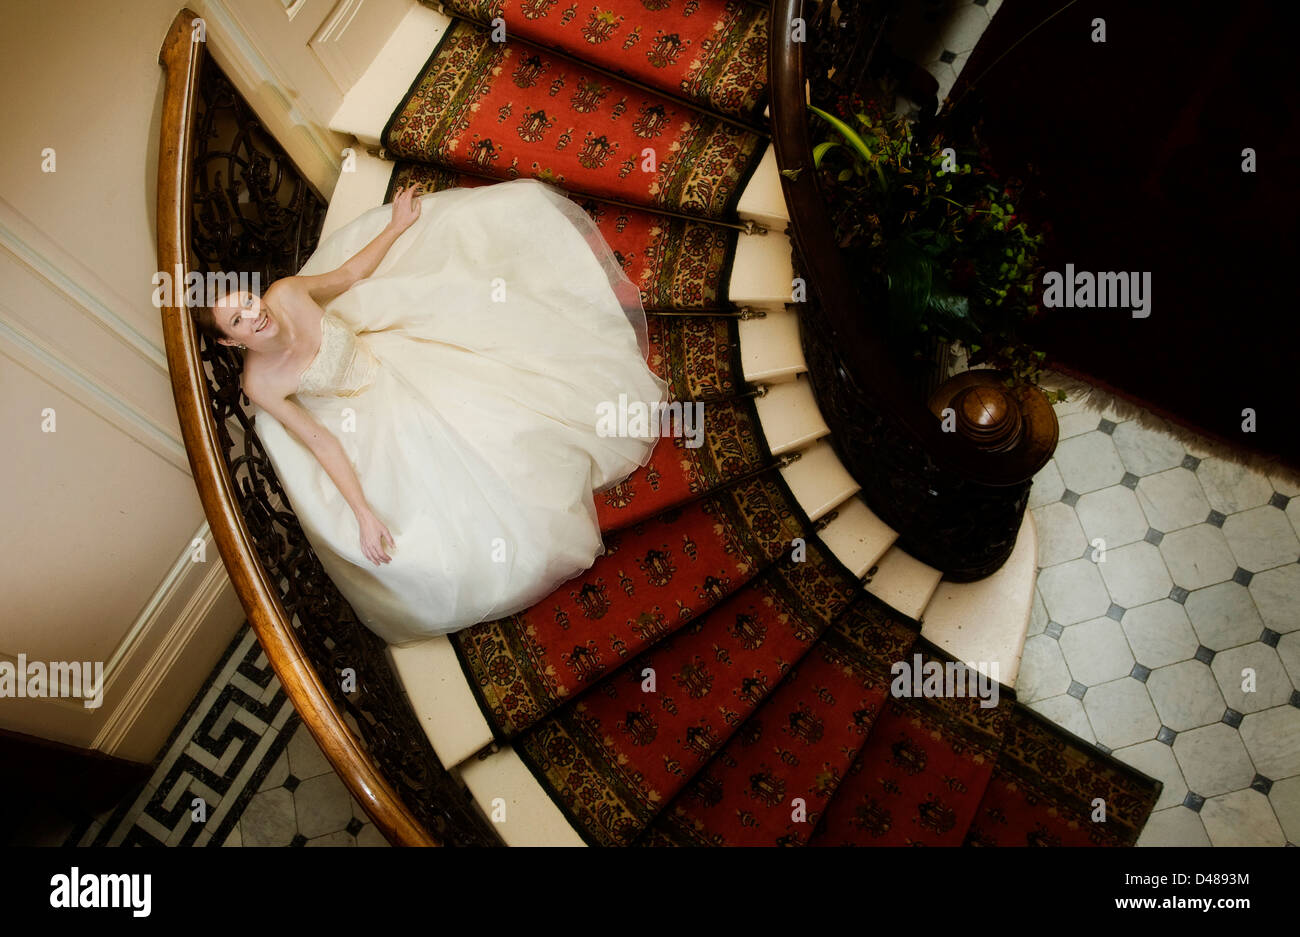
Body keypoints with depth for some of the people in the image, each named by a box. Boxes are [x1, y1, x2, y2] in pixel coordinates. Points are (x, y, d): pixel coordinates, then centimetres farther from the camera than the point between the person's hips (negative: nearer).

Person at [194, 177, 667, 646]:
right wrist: (362, 513, -25)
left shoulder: (286, 293, -20)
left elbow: (349, 274, -1)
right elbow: (321, 443, -20)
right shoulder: (260, 384, -25)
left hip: (392, 356, 4)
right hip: (373, 422, -4)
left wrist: (397, 226, 5)